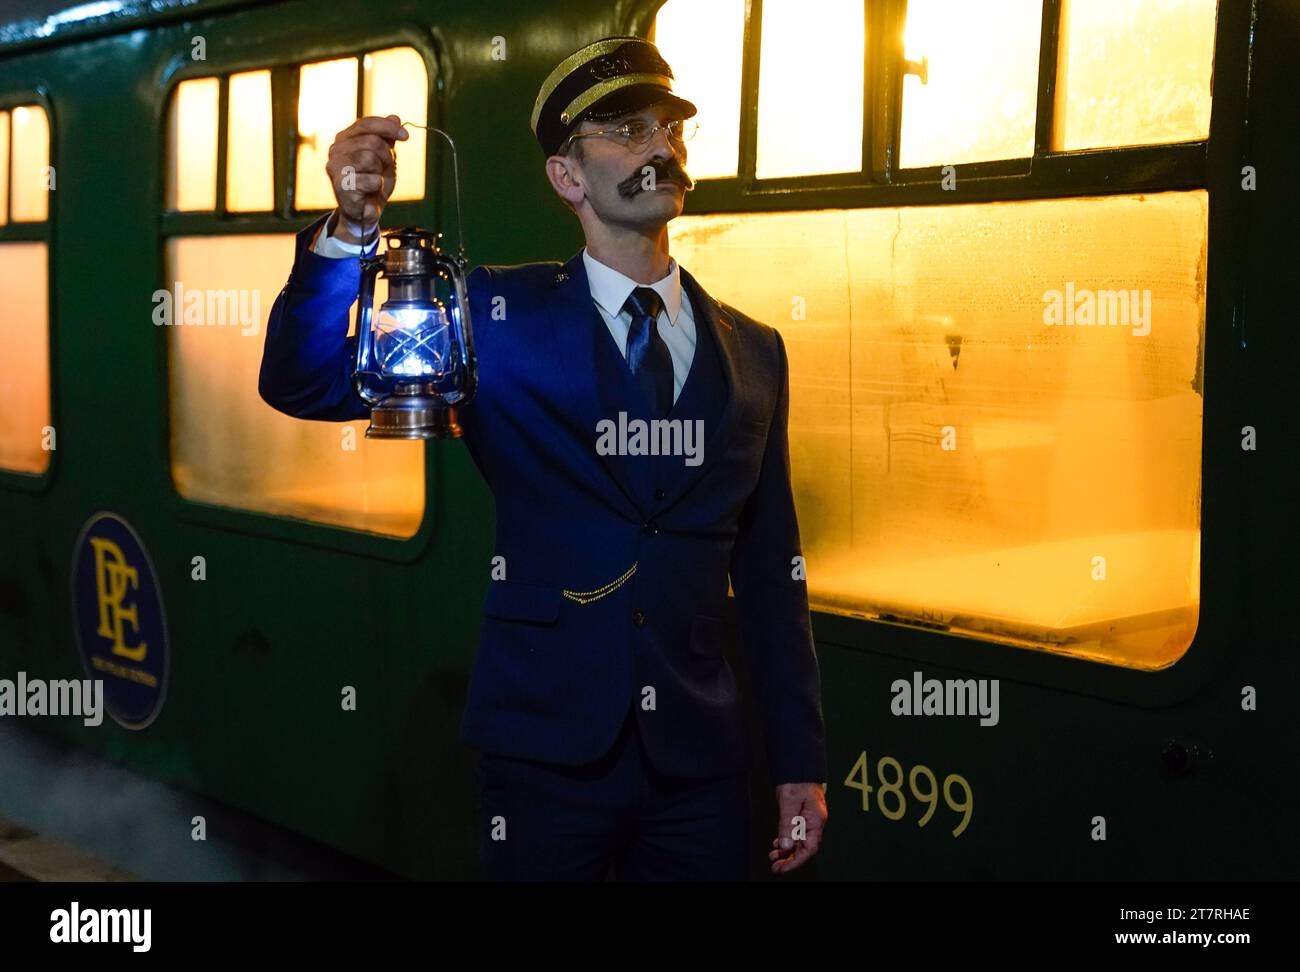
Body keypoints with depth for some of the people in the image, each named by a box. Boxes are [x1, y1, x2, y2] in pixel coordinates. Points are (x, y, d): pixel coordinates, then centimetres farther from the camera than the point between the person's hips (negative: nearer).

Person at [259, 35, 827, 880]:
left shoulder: (754, 352, 7)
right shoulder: (499, 317, -3)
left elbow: (771, 573, 8)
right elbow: (303, 385, -11)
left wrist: (800, 764, 8)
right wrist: (352, 230, -27)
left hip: (700, 759, 3)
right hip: (546, 754, -3)